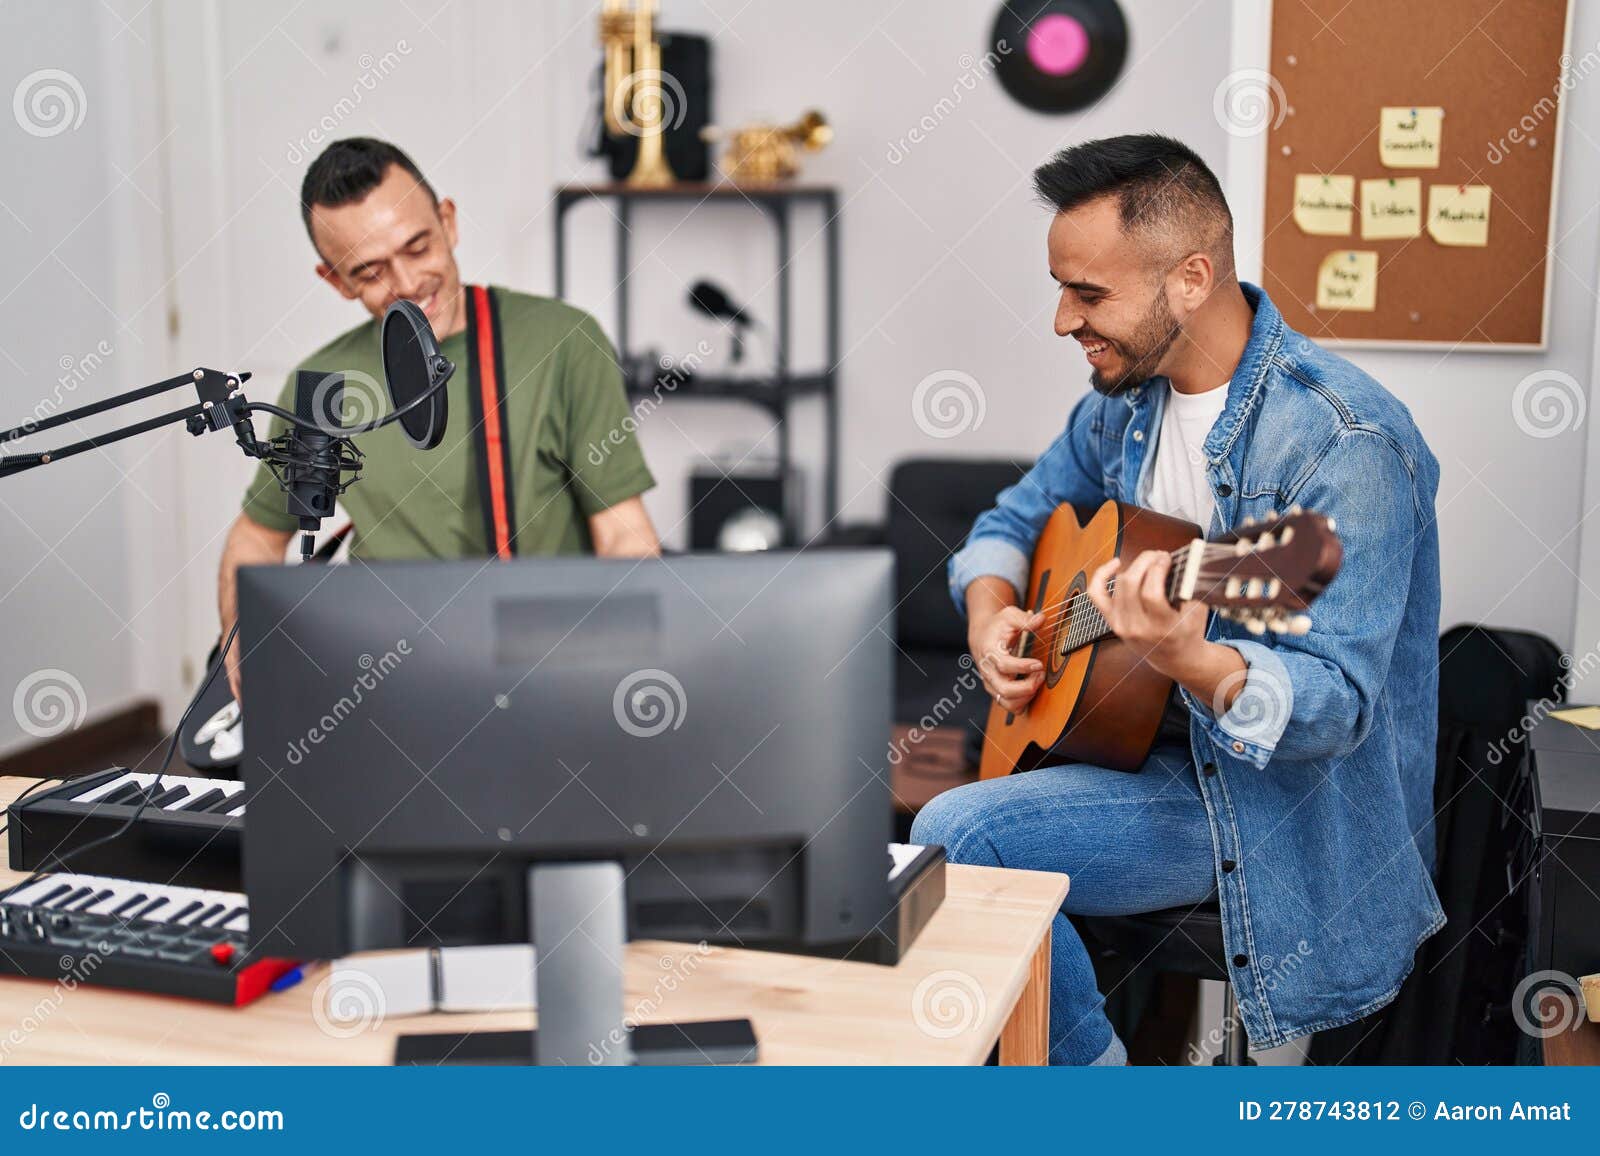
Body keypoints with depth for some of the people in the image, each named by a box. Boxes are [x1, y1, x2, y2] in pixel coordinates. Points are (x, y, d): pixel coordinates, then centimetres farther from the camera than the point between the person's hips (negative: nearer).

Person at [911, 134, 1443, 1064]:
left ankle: (1093, 1069, 2)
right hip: (1143, 742, 8)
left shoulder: (1344, 442, -22)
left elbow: (1337, 705, -27)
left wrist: (1187, 658, -46)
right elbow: (1015, 519, 18)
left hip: (1287, 804, -8)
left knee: (953, 837, -21)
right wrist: (990, 617, -3)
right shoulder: (1129, 398, 4)